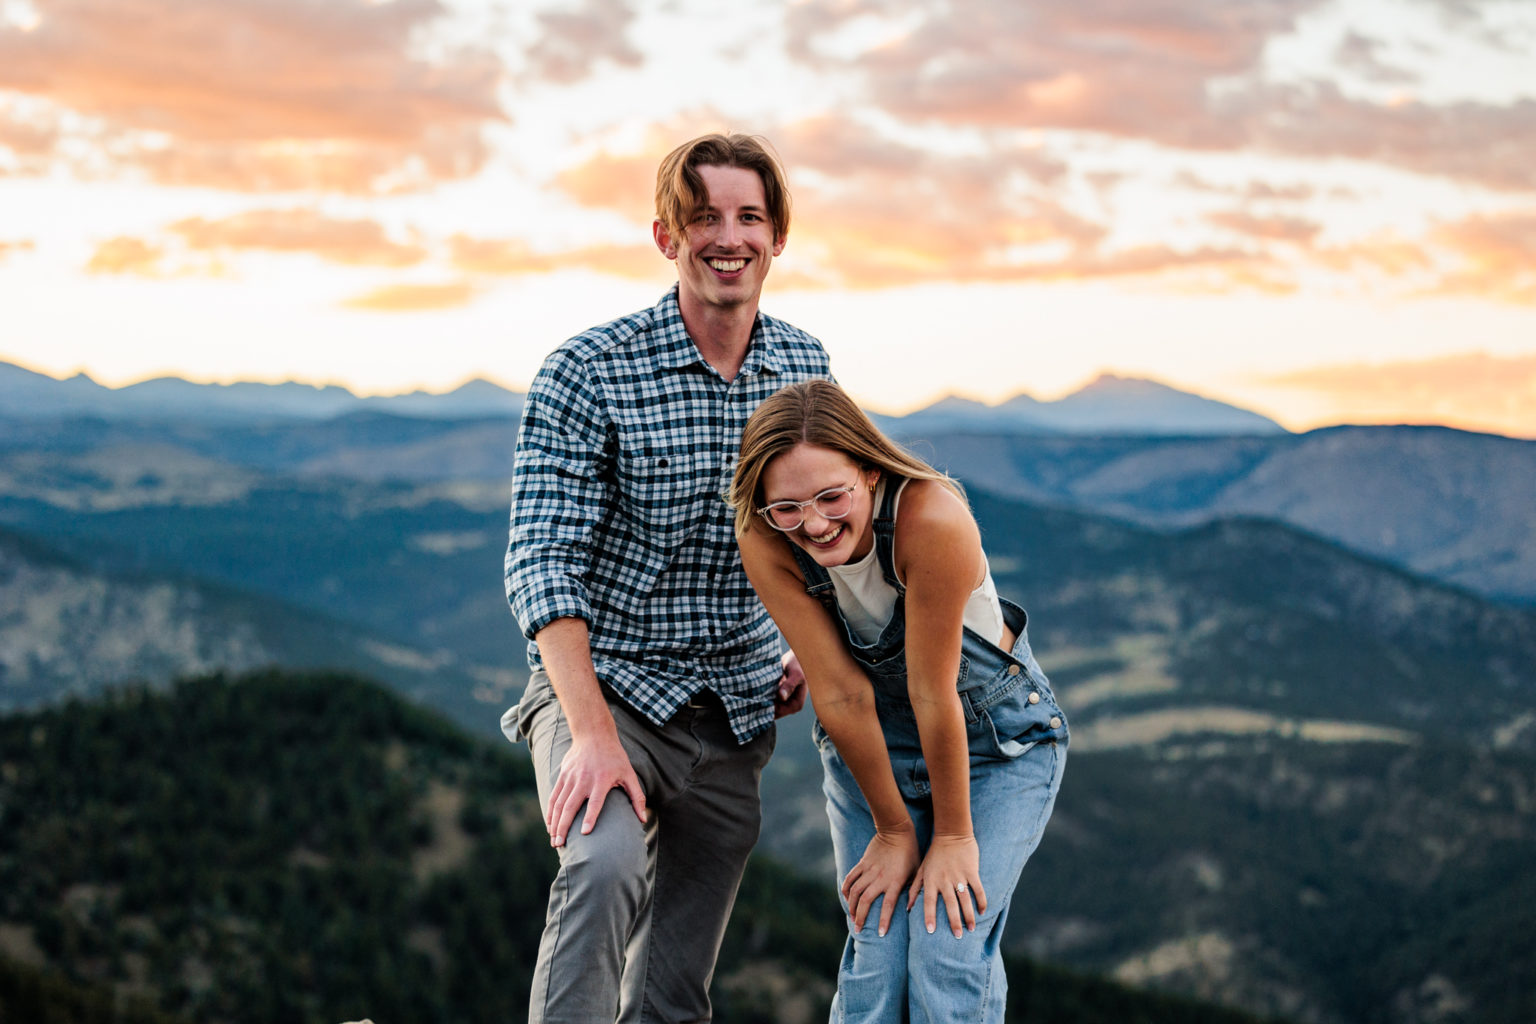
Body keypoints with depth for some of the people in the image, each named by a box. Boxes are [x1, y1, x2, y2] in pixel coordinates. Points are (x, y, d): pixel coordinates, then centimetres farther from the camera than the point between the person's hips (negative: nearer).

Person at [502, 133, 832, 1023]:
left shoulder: (805, 369, 3)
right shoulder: (589, 374, -12)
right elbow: (544, 564, -18)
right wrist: (593, 735, -28)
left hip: (735, 716, 5)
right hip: (605, 686, -4)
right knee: (602, 868, -34)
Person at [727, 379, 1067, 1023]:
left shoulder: (931, 518, -36)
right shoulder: (764, 542, -24)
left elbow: (934, 694, -27)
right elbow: (841, 695, -19)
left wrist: (954, 835, -18)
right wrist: (893, 831, -12)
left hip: (999, 741, -3)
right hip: (870, 748, 3)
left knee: (949, 959, -14)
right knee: (875, 960, -7)